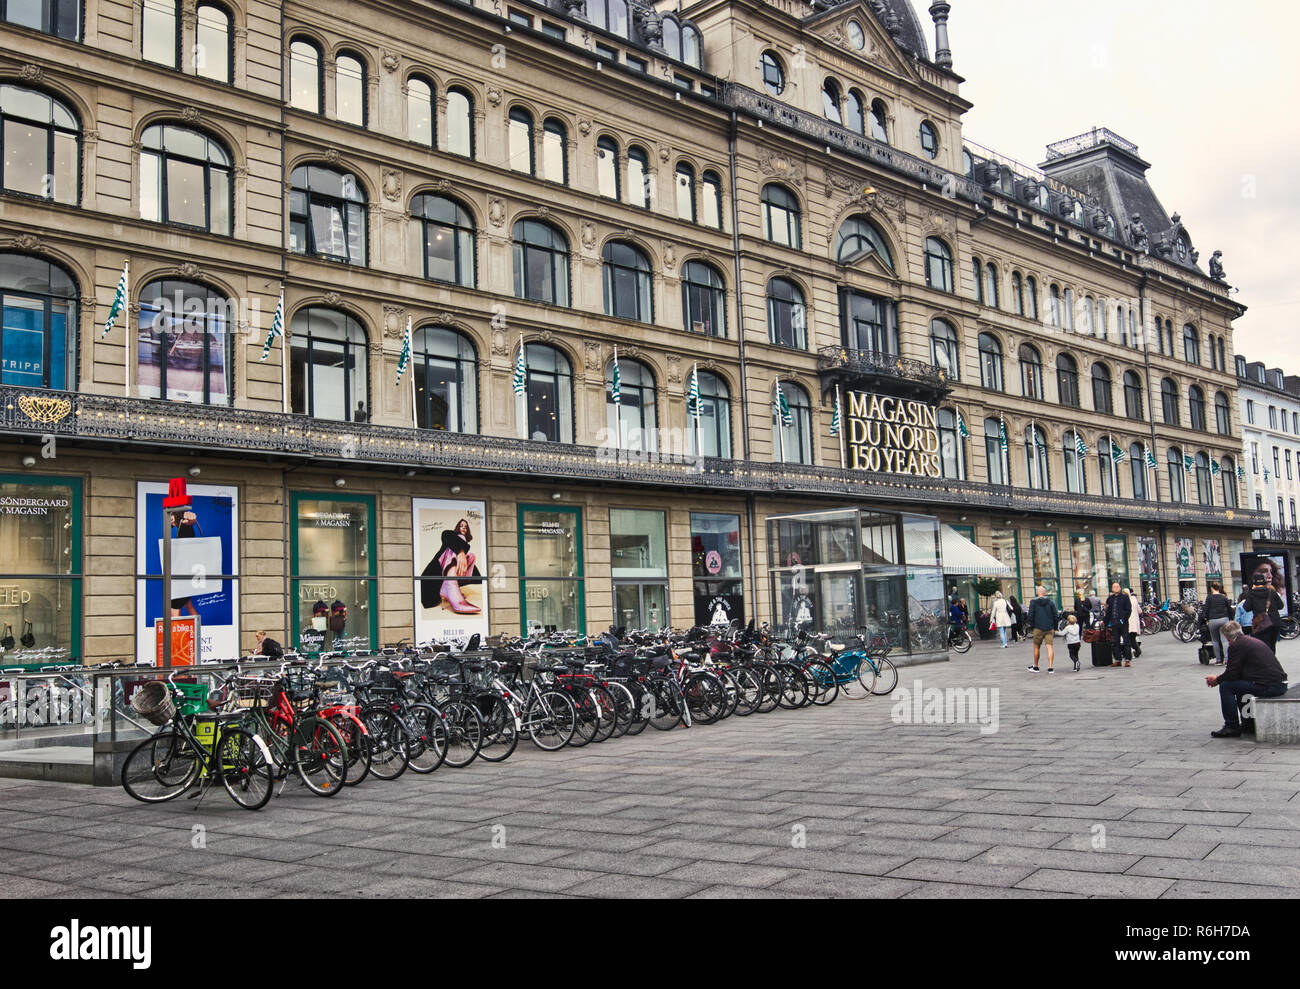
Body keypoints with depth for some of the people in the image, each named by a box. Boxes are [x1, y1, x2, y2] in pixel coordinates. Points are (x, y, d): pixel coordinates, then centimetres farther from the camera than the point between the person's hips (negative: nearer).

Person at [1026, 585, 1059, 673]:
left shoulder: (1033, 602, -2)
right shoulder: (1050, 602, 4)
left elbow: (1031, 615, -6)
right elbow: (1055, 615, 5)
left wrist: (1032, 626, 5)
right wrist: (1054, 628, 12)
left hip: (1038, 628, -2)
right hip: (1050, 628, 2)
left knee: (1036, 647, 10)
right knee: (1050, 647, -1)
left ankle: (1035, 667, 18)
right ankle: (1050, 667, -7)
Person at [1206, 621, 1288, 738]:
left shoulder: (1236, 646, -8)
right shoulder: (1254, 641, 21)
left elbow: (1232, 673, -9)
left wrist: (1217, 680, 9)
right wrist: (1220, 678, 26)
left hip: (1269, 687, -10)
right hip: (1280, 684, 10)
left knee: (1226, 686, -4)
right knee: (1238, 683, 27)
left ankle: (1232, 727, -1)